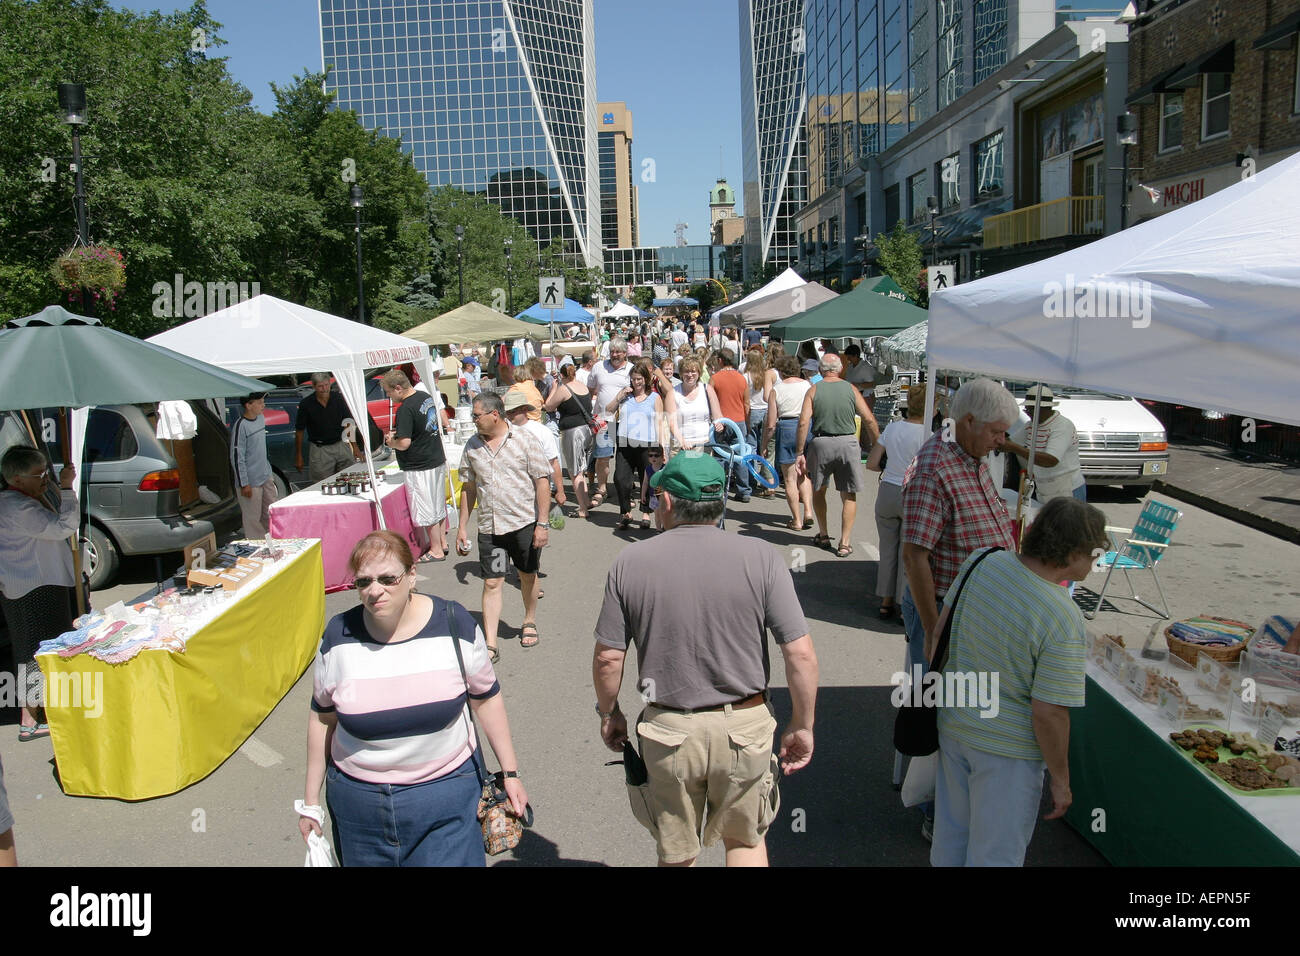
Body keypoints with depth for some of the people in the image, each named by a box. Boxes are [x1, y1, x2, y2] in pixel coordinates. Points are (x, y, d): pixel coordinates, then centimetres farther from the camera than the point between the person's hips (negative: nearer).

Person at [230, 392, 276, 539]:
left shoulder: (261, 418, 7)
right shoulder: (240, 426, -19)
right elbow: (237, 457, -18)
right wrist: (244, 484, -17)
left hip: (266, 477, 8)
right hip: (251, 481, -8)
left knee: (272, 512, 16)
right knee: (253, 518, 2)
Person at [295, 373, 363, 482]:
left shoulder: (338, 398, -1)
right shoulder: (306, 404, -6)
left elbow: (350, 423, 3)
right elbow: (299, 431, 1)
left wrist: (355, 446, -6)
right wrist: (298, 456, 1)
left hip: (340, 444, 2)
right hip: (320, 450, -2)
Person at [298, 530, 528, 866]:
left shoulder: (454, 624, -11)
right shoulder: (339, 637, -8)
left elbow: (486, 699, 0)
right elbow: (323, 718, 4)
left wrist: (511, 772, 3)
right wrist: (311, 799, 9)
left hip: (446, 794, -1)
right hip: (358, 798, 2)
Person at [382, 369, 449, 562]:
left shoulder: (405, 409, -22)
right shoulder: (426, 396, 5)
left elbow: (404, 443, -27)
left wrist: (391, 442, -5)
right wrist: (396, 434, 11)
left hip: (419, 467, -9)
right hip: (438, 459, 9)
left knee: (427, 511, 3)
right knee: (438, 504, 19)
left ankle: (436, 551, 12)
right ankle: (442, 542, 30)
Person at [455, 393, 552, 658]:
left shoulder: (523, 440, -7)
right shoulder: (472, 446, 5)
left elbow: (542, 481, -7)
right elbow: (468, 487, 13)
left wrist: (542, 523, -12)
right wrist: (463, 527, 11)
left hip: (525, 522, -2)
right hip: (489, 527, 2)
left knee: (528, 575, 14)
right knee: (491, 583, 0)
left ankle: (530, 622, 38)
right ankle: (490, 645, 2)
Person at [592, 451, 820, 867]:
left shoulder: (630, 561, -8)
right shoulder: (761, 557, -11)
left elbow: (608, 658, -4)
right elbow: (801, 654, -13)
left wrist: (608, 712, 13)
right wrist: (802, 725, 1)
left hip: (668, 729, 1)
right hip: (745, 726, 0)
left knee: (676, 853, 22)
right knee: (746, 840, 25)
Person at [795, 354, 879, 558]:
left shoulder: (813, 391, 0)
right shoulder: (850, 389, 2)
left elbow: (804, 422, -9)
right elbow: (869, 420, 0)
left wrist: (800, 452, -4)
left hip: (821, 442, 0)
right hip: (847, 442, 0)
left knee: (818, 490, 21)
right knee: (849, 495, 8)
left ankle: (823, 535, 27)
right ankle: (845, 543, 4)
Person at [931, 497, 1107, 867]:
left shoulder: (983, 563, -10)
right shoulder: (1065, 620, -26)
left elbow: (941, 626, 1)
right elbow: (1048, 713, -23)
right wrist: (1061, 779, -7)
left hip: (953, 724, 6)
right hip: (1006, 747, -6)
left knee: (951, 832, 25)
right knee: (996, 853, 14)